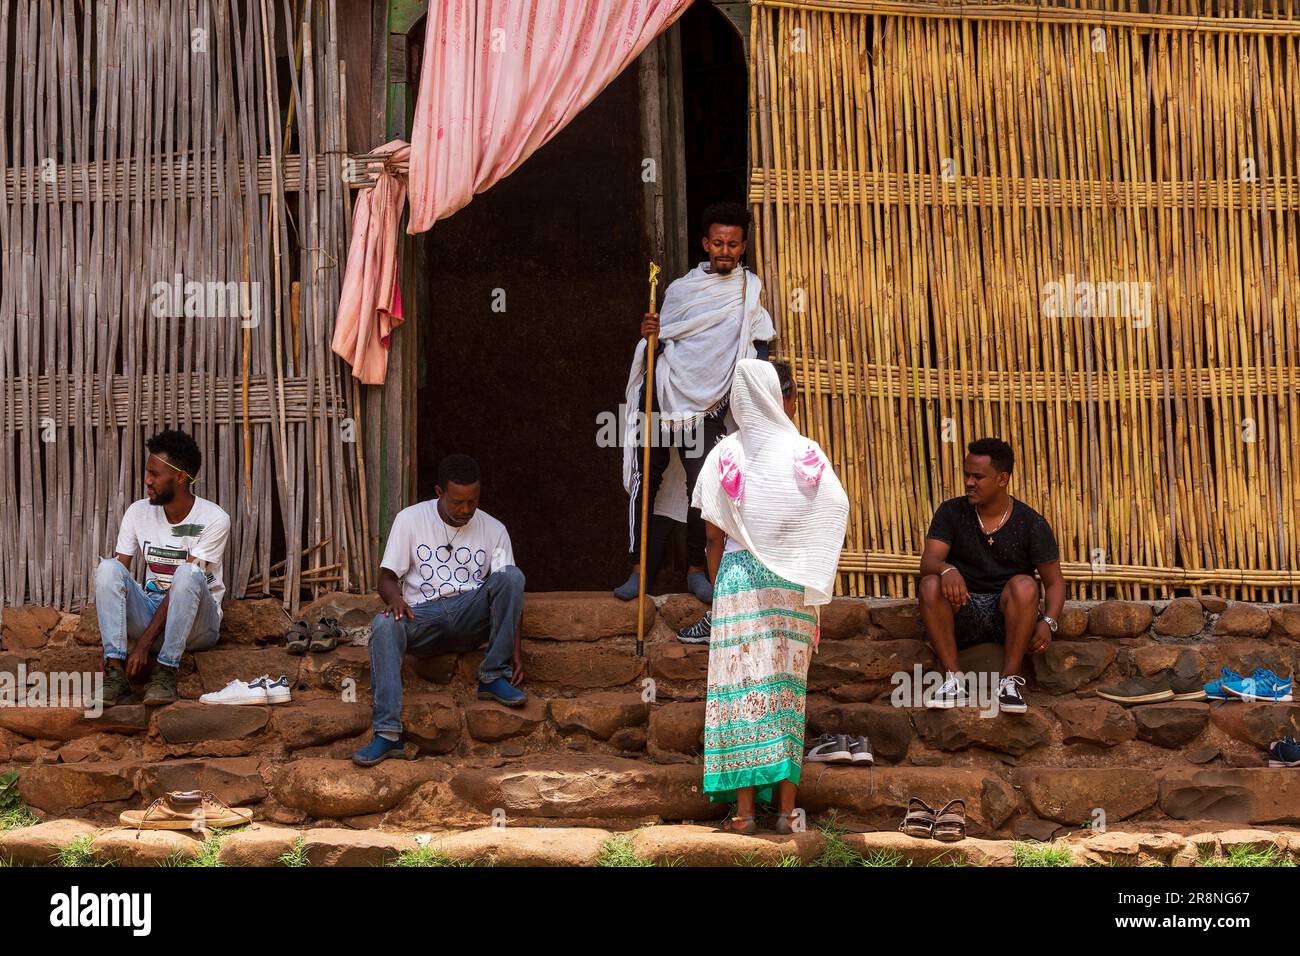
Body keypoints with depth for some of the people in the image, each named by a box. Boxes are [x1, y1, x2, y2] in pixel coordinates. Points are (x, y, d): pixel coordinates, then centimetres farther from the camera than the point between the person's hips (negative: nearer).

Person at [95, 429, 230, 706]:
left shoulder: (214, 520, -13)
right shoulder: (138, 512, 0)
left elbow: (183, 584, -19)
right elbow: (113, 579, -4)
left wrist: (144, 644, -24)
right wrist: (106, 646, -16)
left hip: (195, 623, -4)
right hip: (149, 612, 4)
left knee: (189, 574, -35)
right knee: (108, 567, -23)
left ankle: (165, 673, -30)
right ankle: (115, 672, -30)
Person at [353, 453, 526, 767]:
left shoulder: (493, 529, 6)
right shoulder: (409, 520, 3)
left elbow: (509, 595, 4)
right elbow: (387, 577, 4)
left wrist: (513, 650, -8)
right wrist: (395, 598, -22)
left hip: (472, 617, 1)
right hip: (423, 617, -1)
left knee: (512, 576, -27)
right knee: (383, 625, -34)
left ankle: (494, 676, -20)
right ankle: (388, 734, -41)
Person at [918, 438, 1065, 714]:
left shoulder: (1032, 523, -1)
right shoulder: (951, 512, 2)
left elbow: (1054, 581, 1)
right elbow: (928, 561, -10)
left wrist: (1048, 623, -19)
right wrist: (947, 570, -36)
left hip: (1007, 614, -1)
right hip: (962, 613, 1)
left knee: (1024, 585, -32)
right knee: (930, 584, -28)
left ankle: (1009, 680, -27)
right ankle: (954, 680, -29)